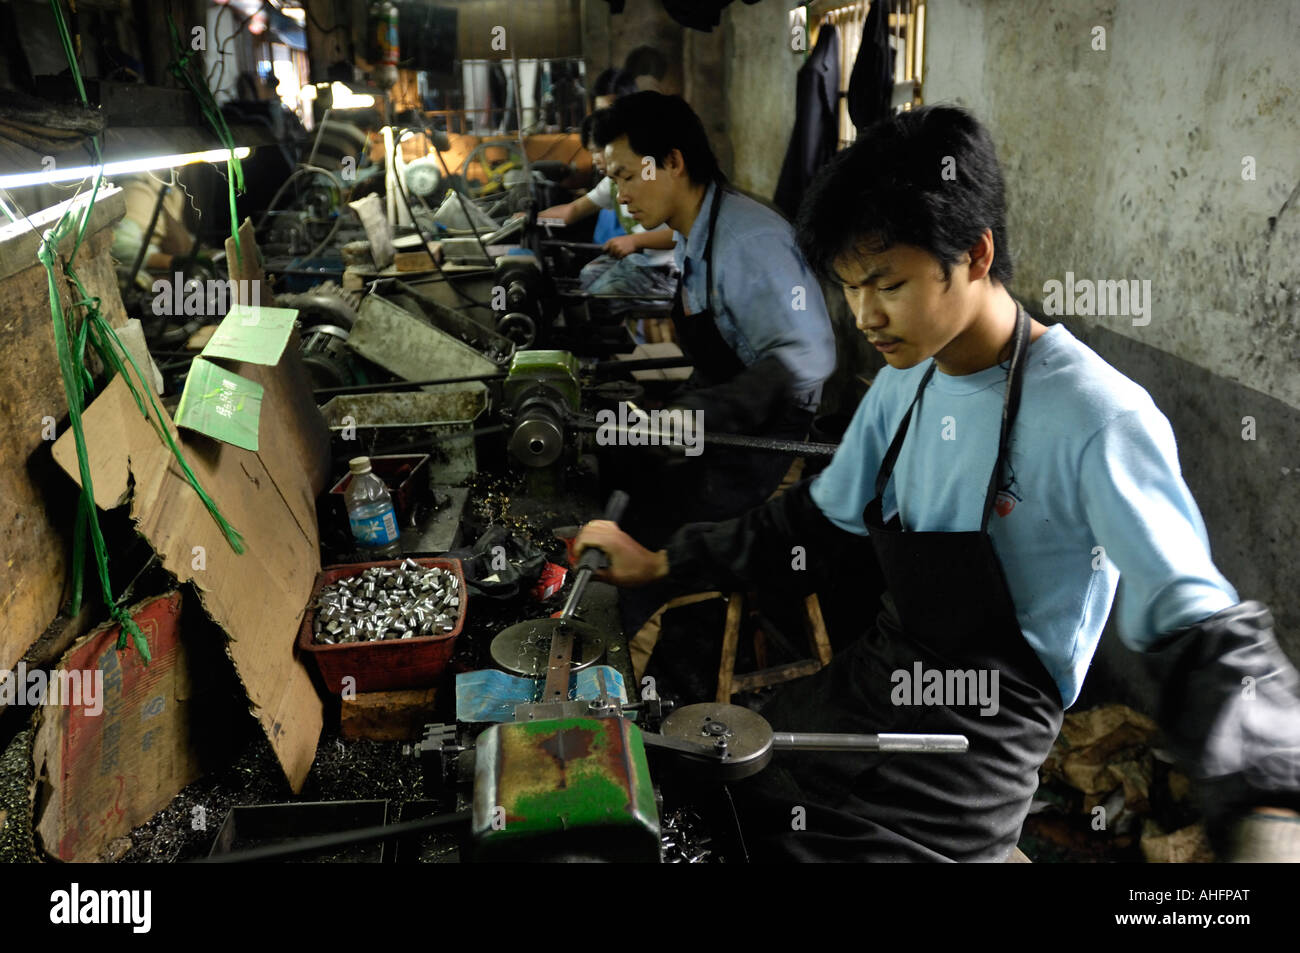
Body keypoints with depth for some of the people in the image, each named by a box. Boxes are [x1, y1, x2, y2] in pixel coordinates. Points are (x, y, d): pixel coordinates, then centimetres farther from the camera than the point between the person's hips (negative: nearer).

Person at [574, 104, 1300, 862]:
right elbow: (825, 523, 11)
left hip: (980, 735, -6)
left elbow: (1198, 626, -21)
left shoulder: (1097, 418, -21)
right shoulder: (905, 380, 2)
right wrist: (662, 564, 7)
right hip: (874, 678, 7)